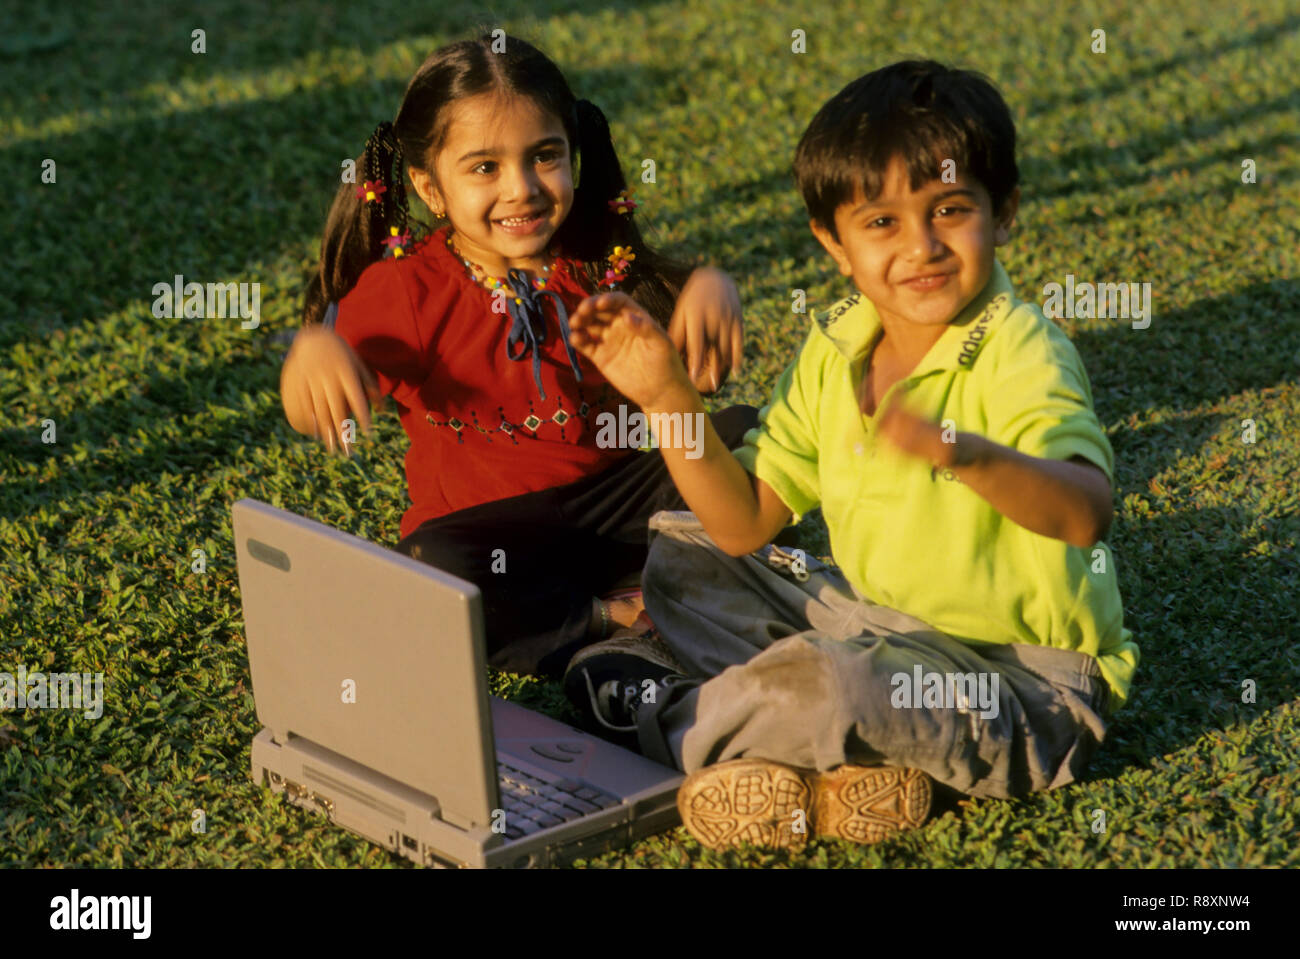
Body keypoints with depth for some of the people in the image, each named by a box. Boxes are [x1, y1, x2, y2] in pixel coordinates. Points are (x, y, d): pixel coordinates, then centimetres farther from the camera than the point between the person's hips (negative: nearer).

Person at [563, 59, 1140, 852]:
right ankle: (844, 751, -12)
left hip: (1024, 683, -8)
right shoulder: (835, 350, 0)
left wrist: (964, 452, -58)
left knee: (823, 679, -34)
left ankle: (668, 720, 1)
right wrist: (668, 398, -11)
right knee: (681, 553, 10)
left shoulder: (1019, 352, -22)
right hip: (879, 619, 8)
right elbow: (745, 521, 1)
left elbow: (1086, 511, -40)